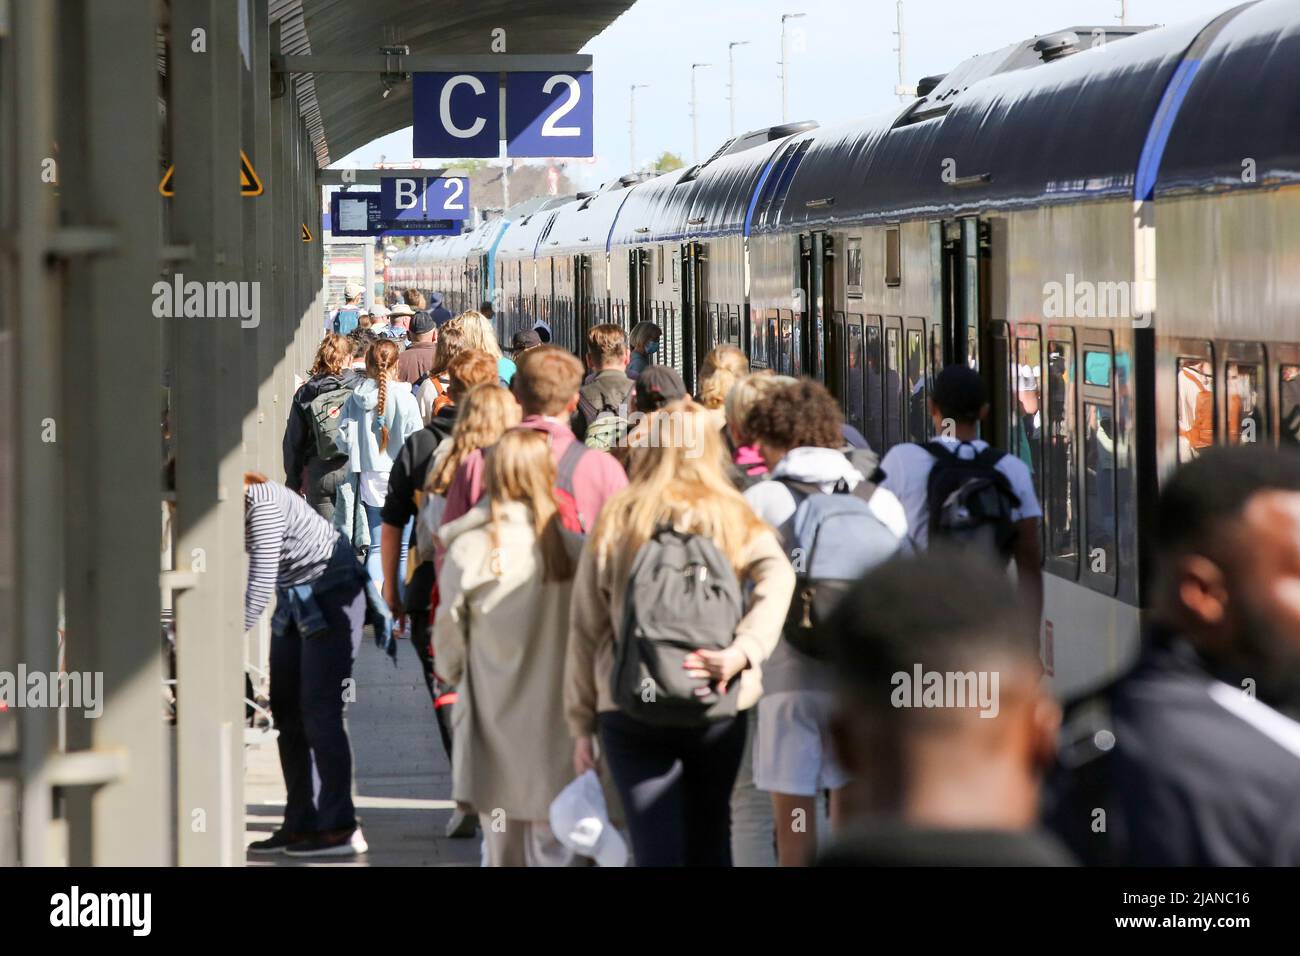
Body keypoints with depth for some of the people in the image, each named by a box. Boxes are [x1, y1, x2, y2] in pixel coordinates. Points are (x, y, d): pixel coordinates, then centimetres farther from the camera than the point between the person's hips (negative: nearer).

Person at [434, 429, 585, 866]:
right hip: (554, 731, -1)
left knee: (501, 851, 12)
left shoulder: (467, 551, -7)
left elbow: (449, 646, 2)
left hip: (491, 731, 1)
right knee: (550, 851, 7)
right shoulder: (572, 550, -11)